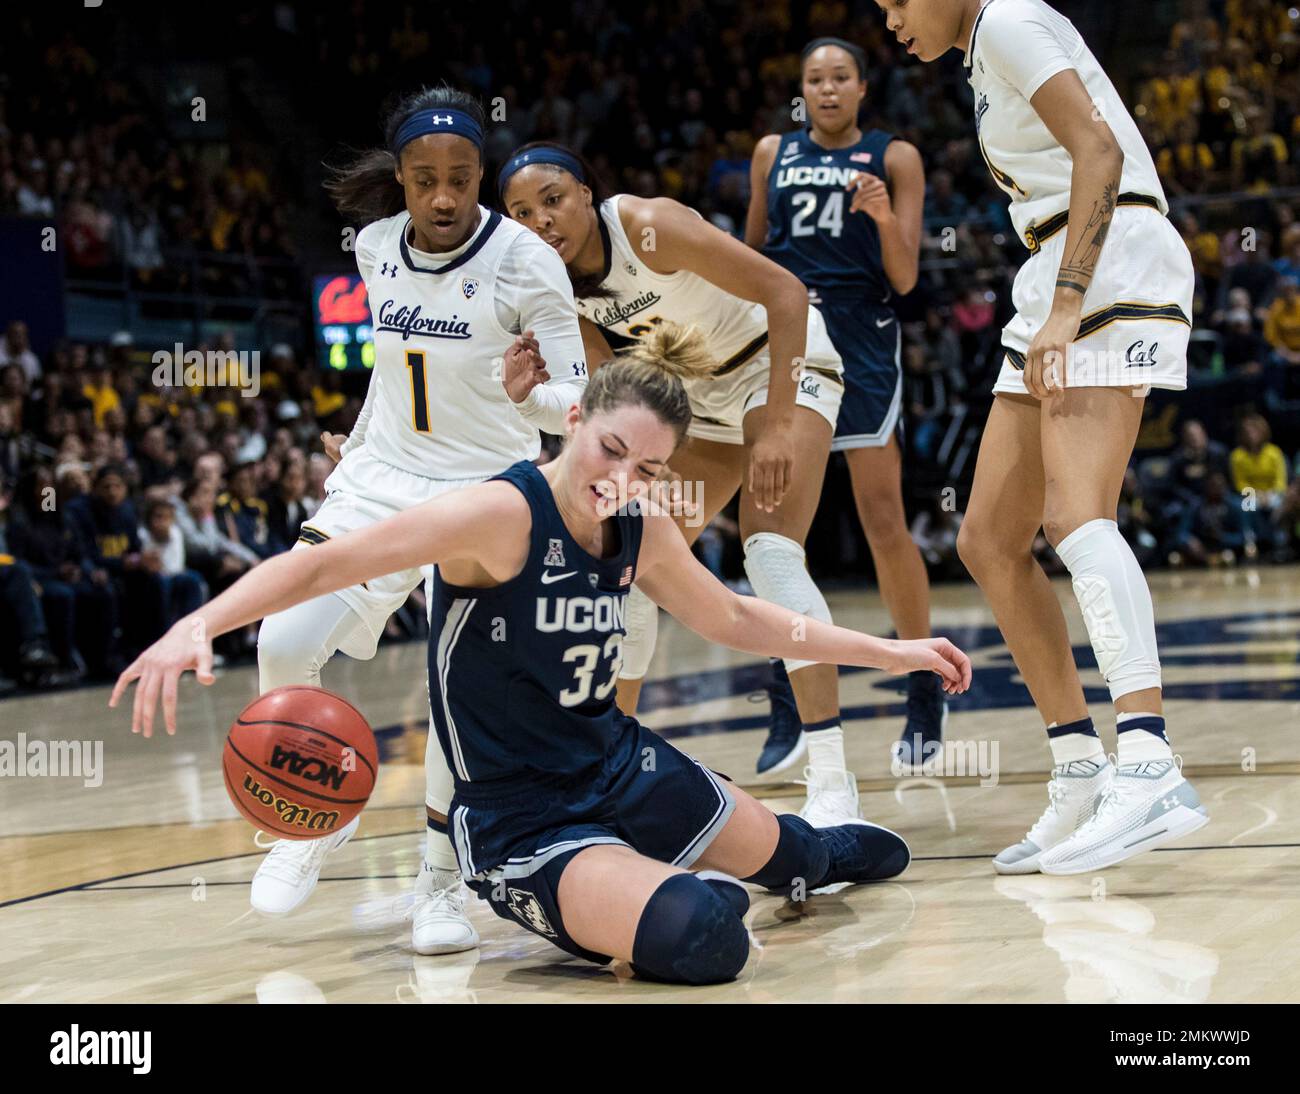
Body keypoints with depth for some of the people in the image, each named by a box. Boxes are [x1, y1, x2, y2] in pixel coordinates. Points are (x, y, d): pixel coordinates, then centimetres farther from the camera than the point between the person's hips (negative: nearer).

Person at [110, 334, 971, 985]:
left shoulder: (644, 536, -1)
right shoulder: (502, 515, -24)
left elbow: (735, 619, 18)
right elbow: (324, 565, -30)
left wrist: (889, 653, 22)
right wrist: (200, 625, -46)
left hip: (623, 769, 8)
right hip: (523, 823, -7)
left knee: (817, 856, 24)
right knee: (704, 939, -30)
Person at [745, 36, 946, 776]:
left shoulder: (894, 157, 3)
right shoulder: (773, 153, 12)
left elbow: (905, 279, -3)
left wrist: (884, 218, -20)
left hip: (862, 341, -3)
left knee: (884, 524, -5)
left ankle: (927, 688, 9)